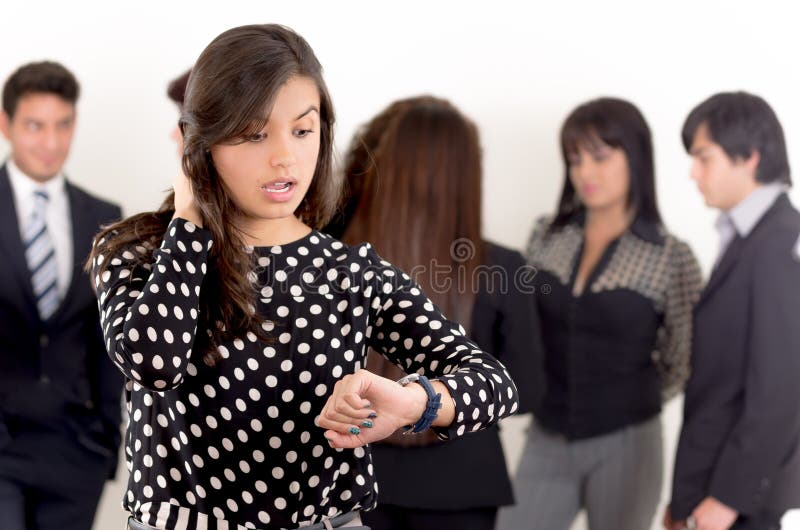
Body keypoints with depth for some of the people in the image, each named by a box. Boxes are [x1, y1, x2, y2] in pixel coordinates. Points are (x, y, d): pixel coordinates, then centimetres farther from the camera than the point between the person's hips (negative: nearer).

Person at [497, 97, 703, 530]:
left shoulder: (671, 258, -9)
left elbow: (681, 367, 0)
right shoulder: (546, 238, 2)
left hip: (623, 448, -3)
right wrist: (543, 394, 3)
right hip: (546, 444, 3)